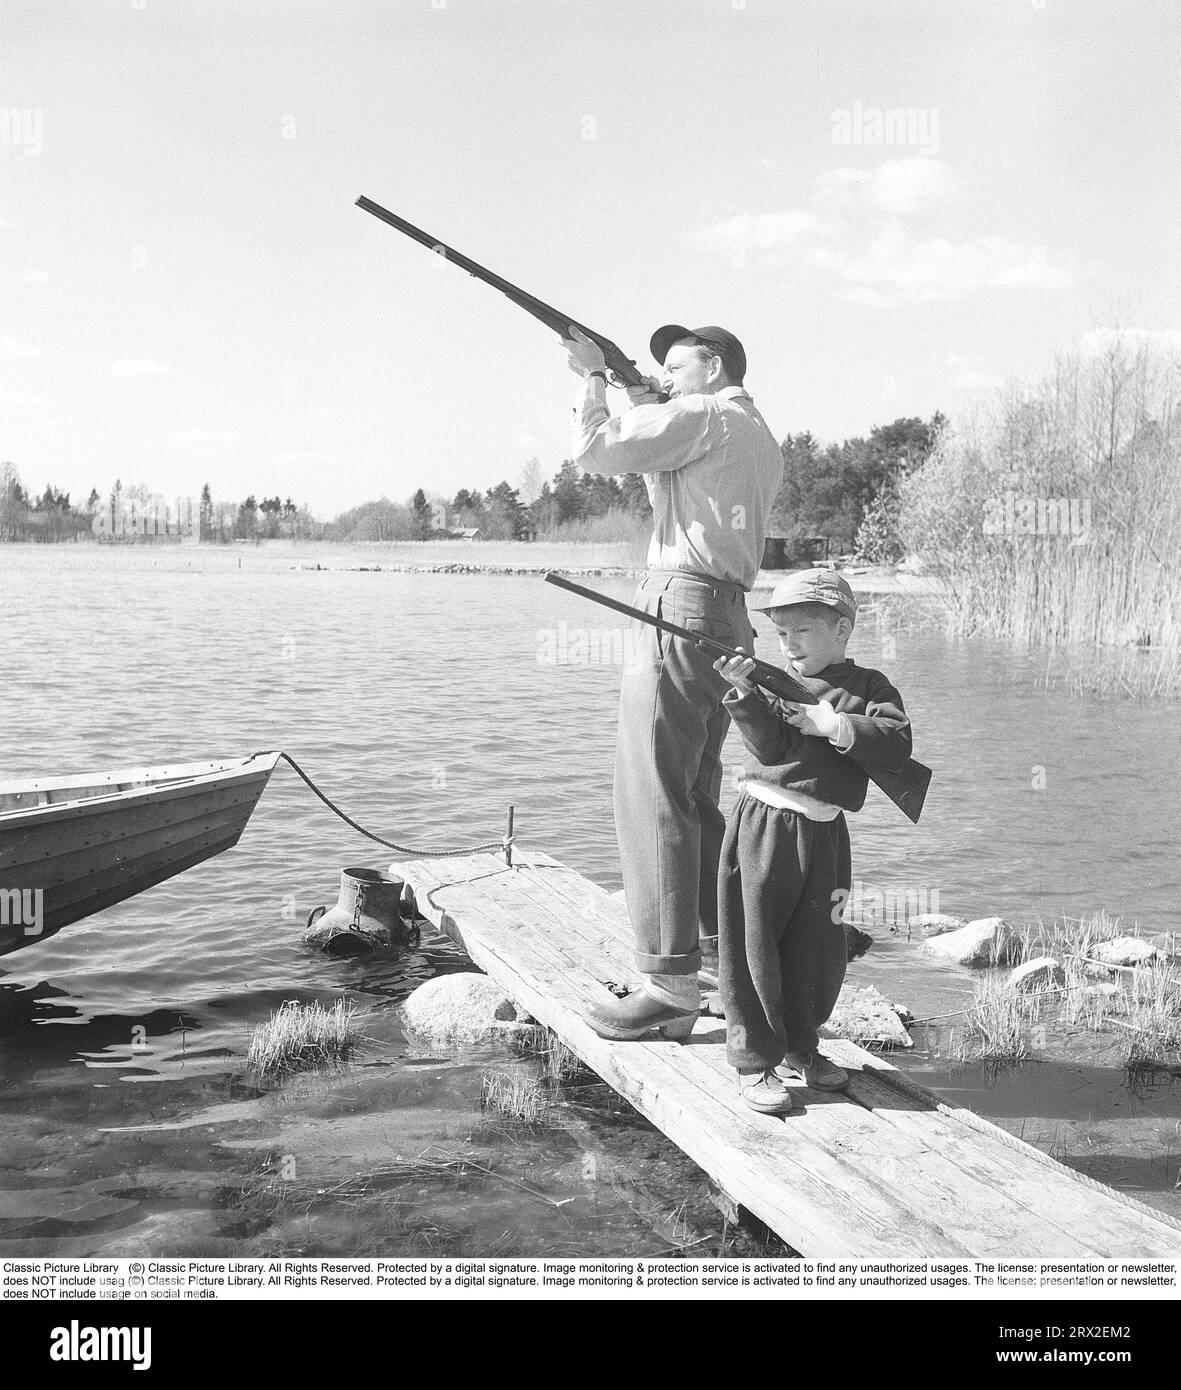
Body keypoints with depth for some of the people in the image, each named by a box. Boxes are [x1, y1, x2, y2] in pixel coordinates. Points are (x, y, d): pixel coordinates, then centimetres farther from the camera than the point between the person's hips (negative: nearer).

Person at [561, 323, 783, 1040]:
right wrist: (647, 411, 22)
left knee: (653, 795, -10)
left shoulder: (705, 415, -5)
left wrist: (595, 378, 6)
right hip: (729, 620, 10)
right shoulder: (764, 441, 23)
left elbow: (596, 449, -10)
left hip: (681, 606, -10)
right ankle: (718, 953, 21)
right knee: (697, 795, 15)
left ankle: (673, 982, -10)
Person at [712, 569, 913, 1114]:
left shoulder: (869, 687, 6)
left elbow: (896, 745, -9)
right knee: (753, 945, -1)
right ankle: (754, 1062, 9)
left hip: (823, 834, 2)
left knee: (818, 948, 10)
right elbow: (768, 747, -11)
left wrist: (835, 725, -16)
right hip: (762, 825, -1)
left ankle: (800, 1048, 30)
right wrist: (745, 693, -25)